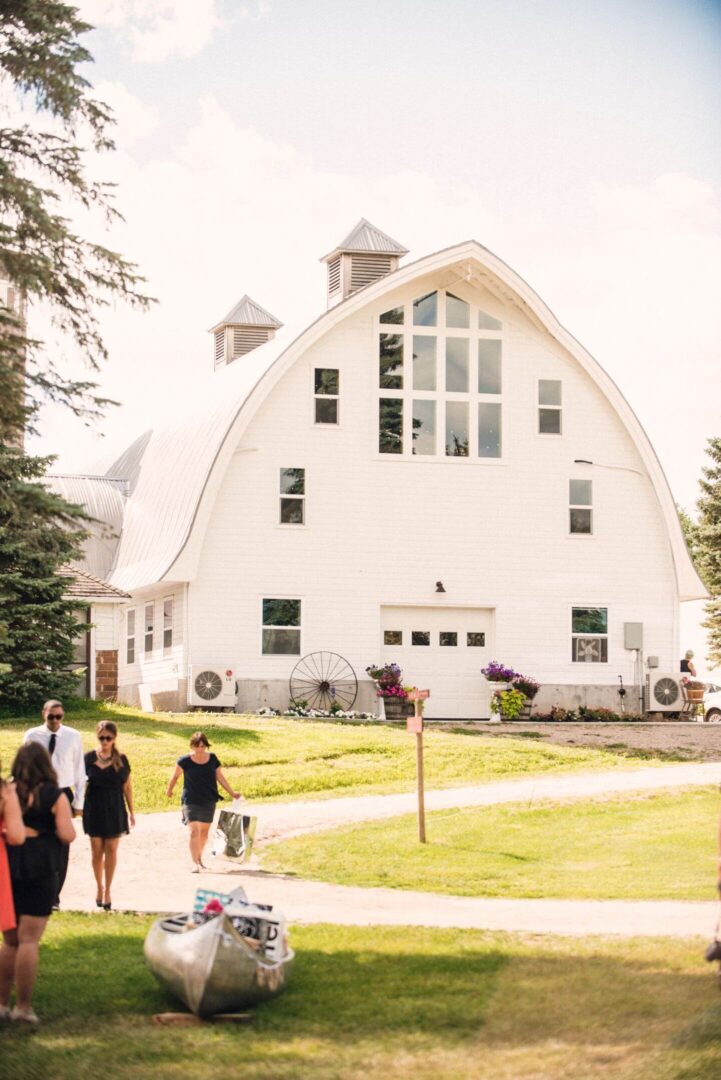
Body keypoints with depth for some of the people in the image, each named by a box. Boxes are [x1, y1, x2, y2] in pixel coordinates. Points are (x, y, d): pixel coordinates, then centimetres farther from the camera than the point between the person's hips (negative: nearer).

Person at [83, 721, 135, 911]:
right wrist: (78, 805, 4)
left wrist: (131, 811, 6)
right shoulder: (89, 758, 0)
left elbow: (127, 786, 5)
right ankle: (99, 887, 21)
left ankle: (107, 890, 6)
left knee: (111, 849, -2)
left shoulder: (121, 760, 1)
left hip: (114, 808, 0)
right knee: (96, 849, 4)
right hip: (94, 808, 0)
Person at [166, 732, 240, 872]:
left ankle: (199, 857, 32)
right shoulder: (185, 761, -11)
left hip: (209, 801, 4)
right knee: (194, 831, -14)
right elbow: (175, 776, 5)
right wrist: (169, 790, 17)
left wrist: (232, 793, 4)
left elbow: (220, 777, 6)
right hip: (191, 801, -4)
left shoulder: (212, 759, -2)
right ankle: (195, 863, -17)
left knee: (204, 832, 14)